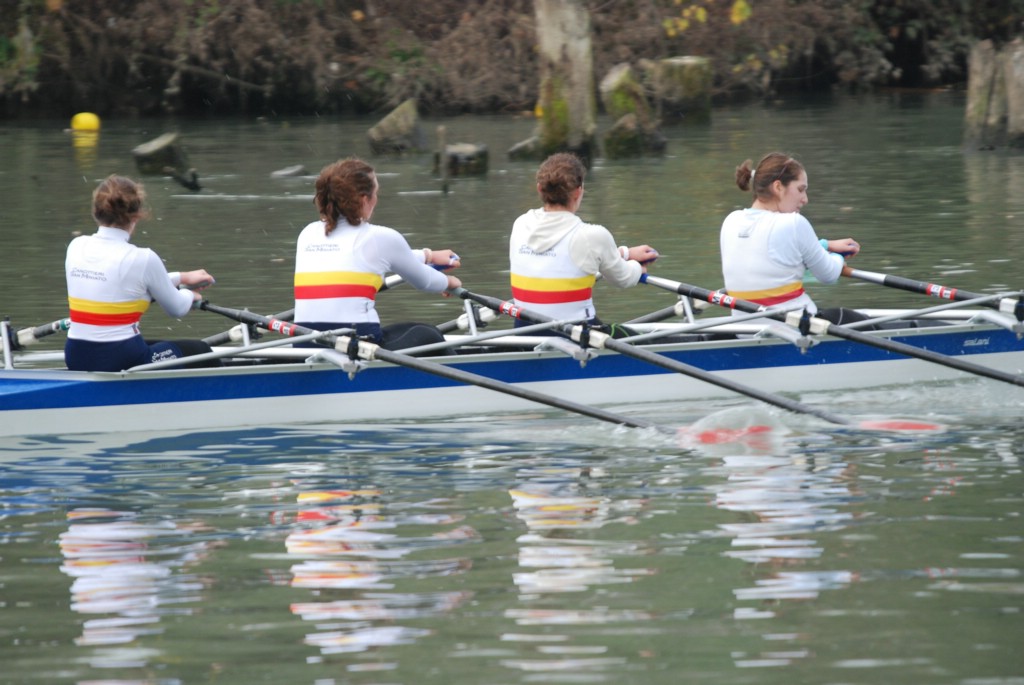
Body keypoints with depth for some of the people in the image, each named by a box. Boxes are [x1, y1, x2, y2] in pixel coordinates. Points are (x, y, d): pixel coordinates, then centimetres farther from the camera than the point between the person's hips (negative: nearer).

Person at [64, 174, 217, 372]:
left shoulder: (76, 247, 3)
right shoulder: (142, 259, -15)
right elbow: (177, 309, 1)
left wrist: (181, 278, 29)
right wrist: (189, 294, 26)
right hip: (121, 361, -6)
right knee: (200, 351, 21)